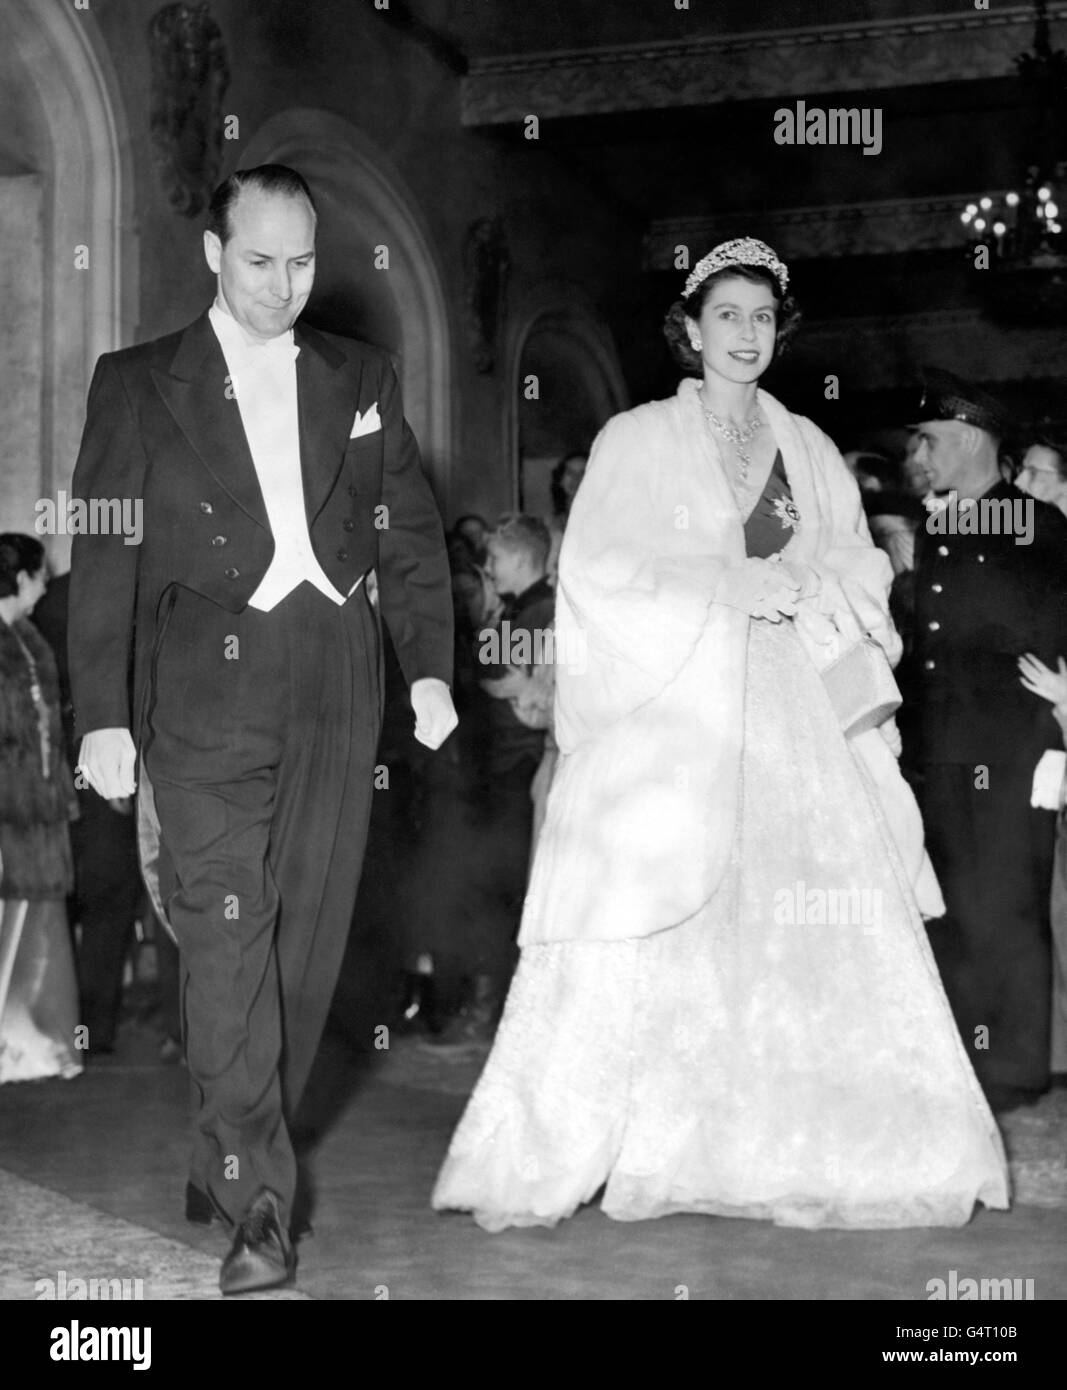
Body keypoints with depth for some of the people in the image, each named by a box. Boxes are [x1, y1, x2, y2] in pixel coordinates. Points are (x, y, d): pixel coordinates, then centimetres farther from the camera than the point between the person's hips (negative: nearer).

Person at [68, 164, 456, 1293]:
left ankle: (229, 1161, 20)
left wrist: (430, 666, 4)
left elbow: (411, 535, 16)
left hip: (335, 691, 3)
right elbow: (102, 561, 2)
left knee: (307, 936, 4)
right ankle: (255, 1203, -11)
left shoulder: (362, 381, 15)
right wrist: (102, 715, -6)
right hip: (207, 691, -3)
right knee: (227, 933, -12)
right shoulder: (139, 384, 6)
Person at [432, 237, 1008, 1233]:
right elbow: (597, 570, -5)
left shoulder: (808, 450, 16)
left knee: (827, 939, -4)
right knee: (625, 946, -7)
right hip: (667, 713, -3)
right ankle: (537, 1166, 1)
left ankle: (831, 1159, 6)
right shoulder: (635, 440, 6)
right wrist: (732, 585, -12)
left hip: (789, 718, 4)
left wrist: (798, 579, -7)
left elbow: (862, 570, 14)